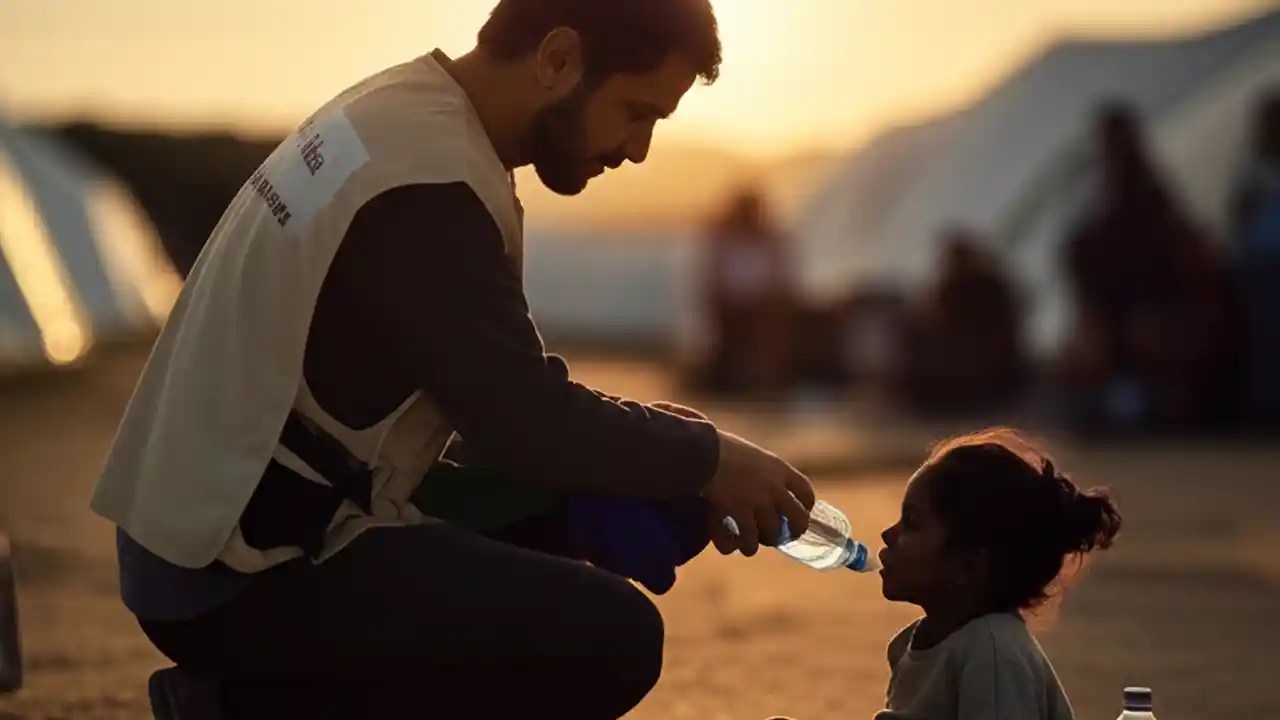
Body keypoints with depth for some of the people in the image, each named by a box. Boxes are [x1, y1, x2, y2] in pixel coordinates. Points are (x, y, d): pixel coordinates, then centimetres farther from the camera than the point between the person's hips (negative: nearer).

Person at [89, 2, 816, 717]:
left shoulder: (403, 114, 9)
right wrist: (704, 461, -6)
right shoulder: (426, 182, -21)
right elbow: (525, 422, -19)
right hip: (241, 579, -10)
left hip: (217, 527, 10)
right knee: (613, 635, -16)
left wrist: (661, 443, 7)